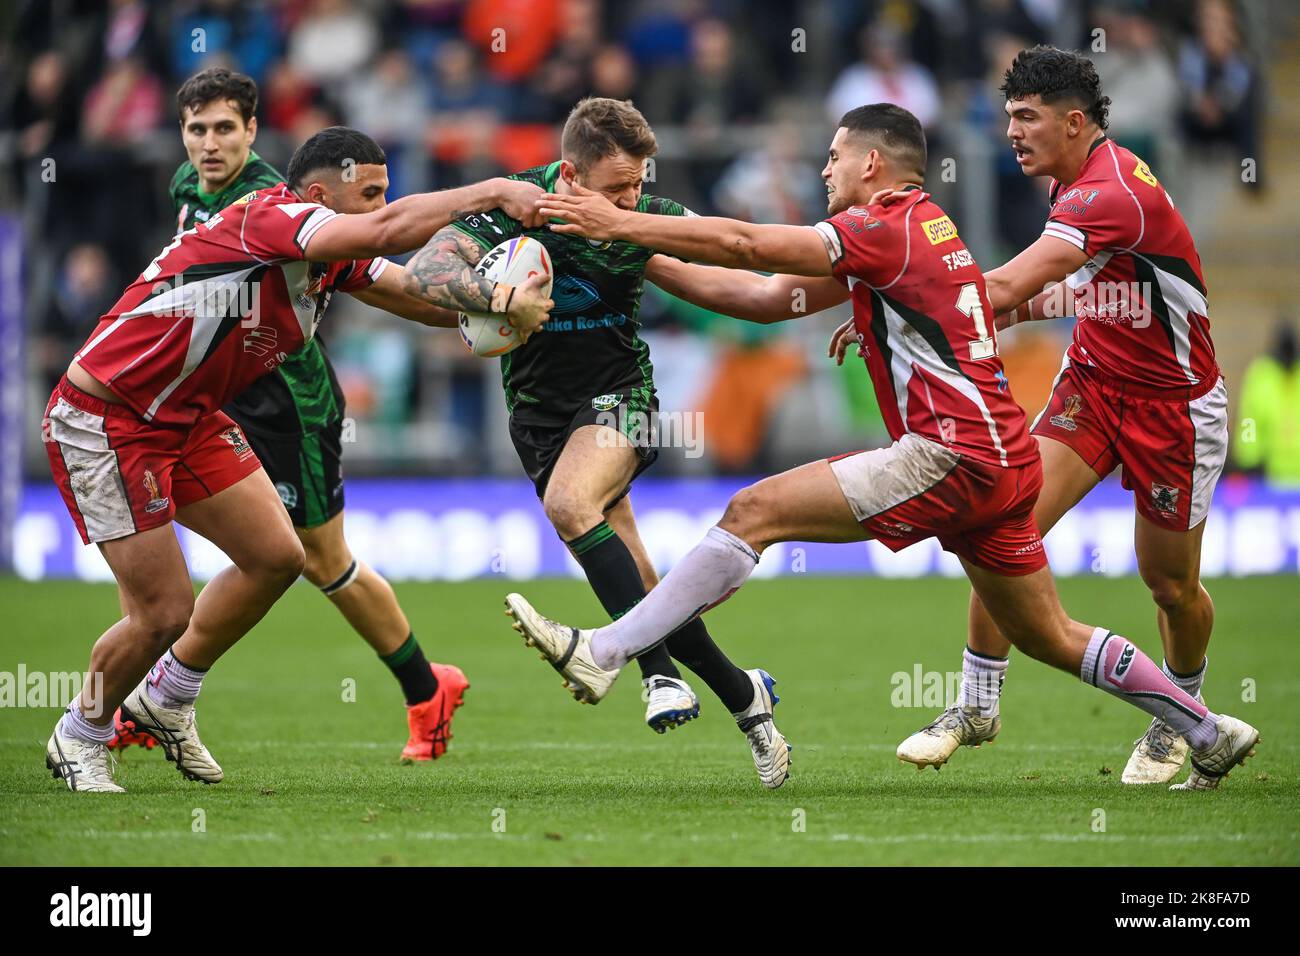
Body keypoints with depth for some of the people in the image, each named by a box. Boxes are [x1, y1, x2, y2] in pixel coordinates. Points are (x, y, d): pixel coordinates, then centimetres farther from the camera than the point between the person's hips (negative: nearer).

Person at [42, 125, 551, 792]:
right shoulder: (267, 217, -25)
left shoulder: (337, 260, 2)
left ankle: (165, 699, 28)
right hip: (104, 420, -10)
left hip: (187, 417, 10)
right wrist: (494, 192, -36)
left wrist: (502, 302, -21)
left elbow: (422, 295, -1)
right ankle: (78, 738, 18)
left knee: (276, 557, 8)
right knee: (163, 611, -9)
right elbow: (385, 232, -39)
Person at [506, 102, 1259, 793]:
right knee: (1050, 639, 20)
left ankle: (603, 654, -17)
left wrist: (622, 224, -12)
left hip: (953, 453, -10)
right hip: (1008, 459, 10)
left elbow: (747, 245, -15)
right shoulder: (929, 226, 21)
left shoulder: (889, 227, -7)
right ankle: (1211, 734, 24)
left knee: (755, 513, -13)